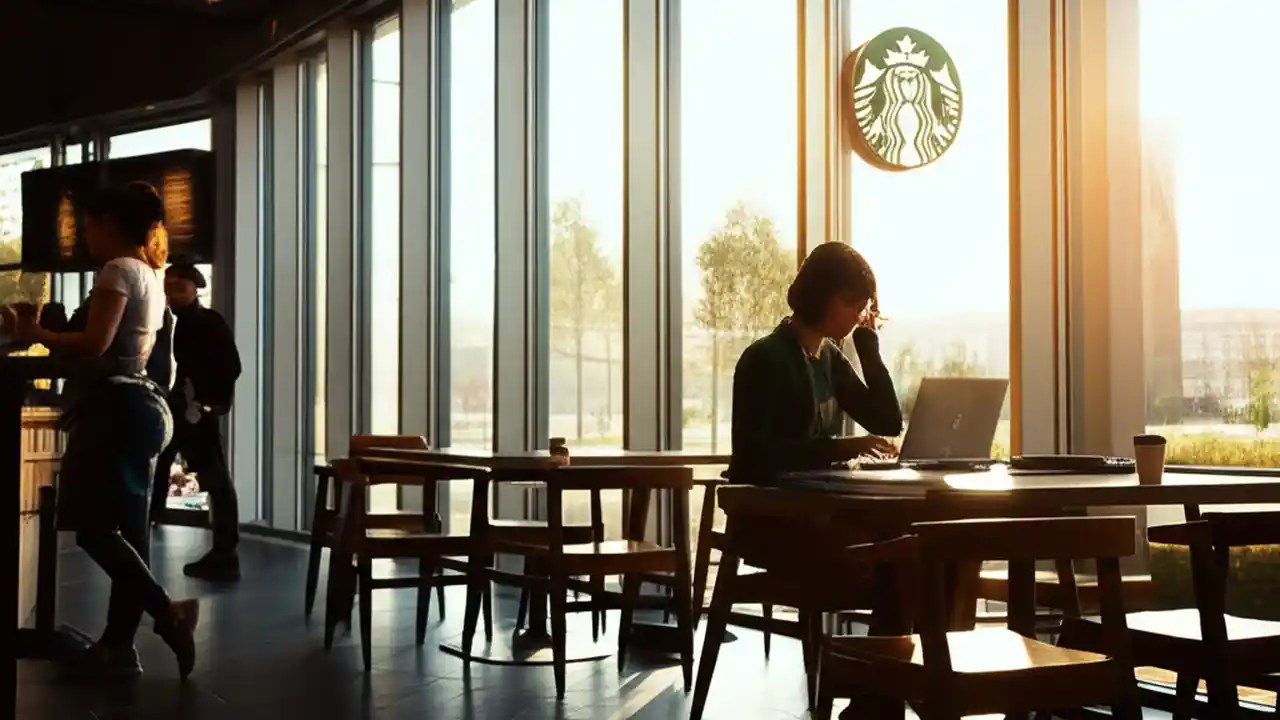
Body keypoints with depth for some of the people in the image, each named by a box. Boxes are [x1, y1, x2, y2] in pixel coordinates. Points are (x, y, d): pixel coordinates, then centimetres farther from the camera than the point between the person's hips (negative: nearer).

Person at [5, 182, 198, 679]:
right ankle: (118, 644, 11)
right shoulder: (149, 274, 19)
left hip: (115, 406, -10)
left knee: (93, 526, -9)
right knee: (123, 527, 8)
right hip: (137, 403, 10)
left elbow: (95, 344, -20)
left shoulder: (118, 269, -10)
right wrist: (48, 336, 19)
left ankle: (168, 613, -14)